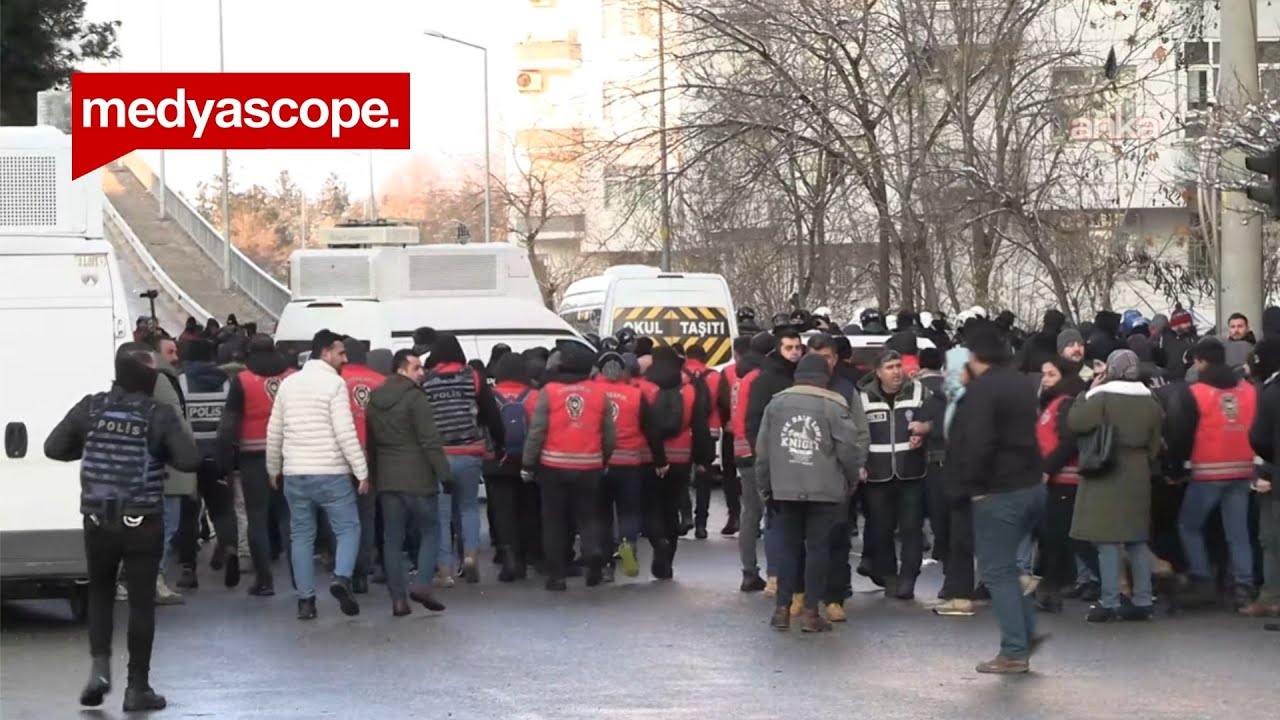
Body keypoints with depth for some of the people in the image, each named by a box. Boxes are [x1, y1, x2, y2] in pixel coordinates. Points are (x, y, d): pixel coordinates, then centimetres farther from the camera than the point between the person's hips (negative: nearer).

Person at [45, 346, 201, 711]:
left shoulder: (90, 408, -3)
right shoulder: (159, 415, -10)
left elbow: (53, 447, 1)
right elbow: (190, 460, -14)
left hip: (98, 520, 3)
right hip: (143, 523, -2)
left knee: (100, 593, 20)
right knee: (141, 603, 5)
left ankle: (99, 667, 3)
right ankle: (137, 686, 8)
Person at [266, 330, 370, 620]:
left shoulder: (288, 383, 9)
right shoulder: (334, 383, -8)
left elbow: (274, 432, 12)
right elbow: (345, 432, -14)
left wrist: (274, 469, 23)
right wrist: (362, 471, -11)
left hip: (295, 474, 5)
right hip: (331, 473, -5)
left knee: (301, 535, 9)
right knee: (349, 528, 5)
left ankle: (305, 600, 6)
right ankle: (342, 578, -18)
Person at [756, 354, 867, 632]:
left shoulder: (776, 403, 4)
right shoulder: (833, 406, -7)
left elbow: (763, 448, 7)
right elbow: (849, 447, -8)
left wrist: (764, 485, 16)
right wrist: (852, 479, 9)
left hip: (786, 489, 3)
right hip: (825, 490, -3)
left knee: (787, 547, 11)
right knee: (818, 548, 2)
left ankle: (782, 609, 9)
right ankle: (811, 613, 0)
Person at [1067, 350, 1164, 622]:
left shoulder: (1103, 398, -14)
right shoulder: (1150, 401, 6)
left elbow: (1075, 422, -12)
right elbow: (1155, 443, 12)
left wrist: (1087, 393, -2)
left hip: (1106, 476, -6)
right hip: (1138, 476, 6)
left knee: (1108, 540, -4)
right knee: (1137, 539, 13)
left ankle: (1109, 603, -5)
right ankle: (1142, 601, 14)